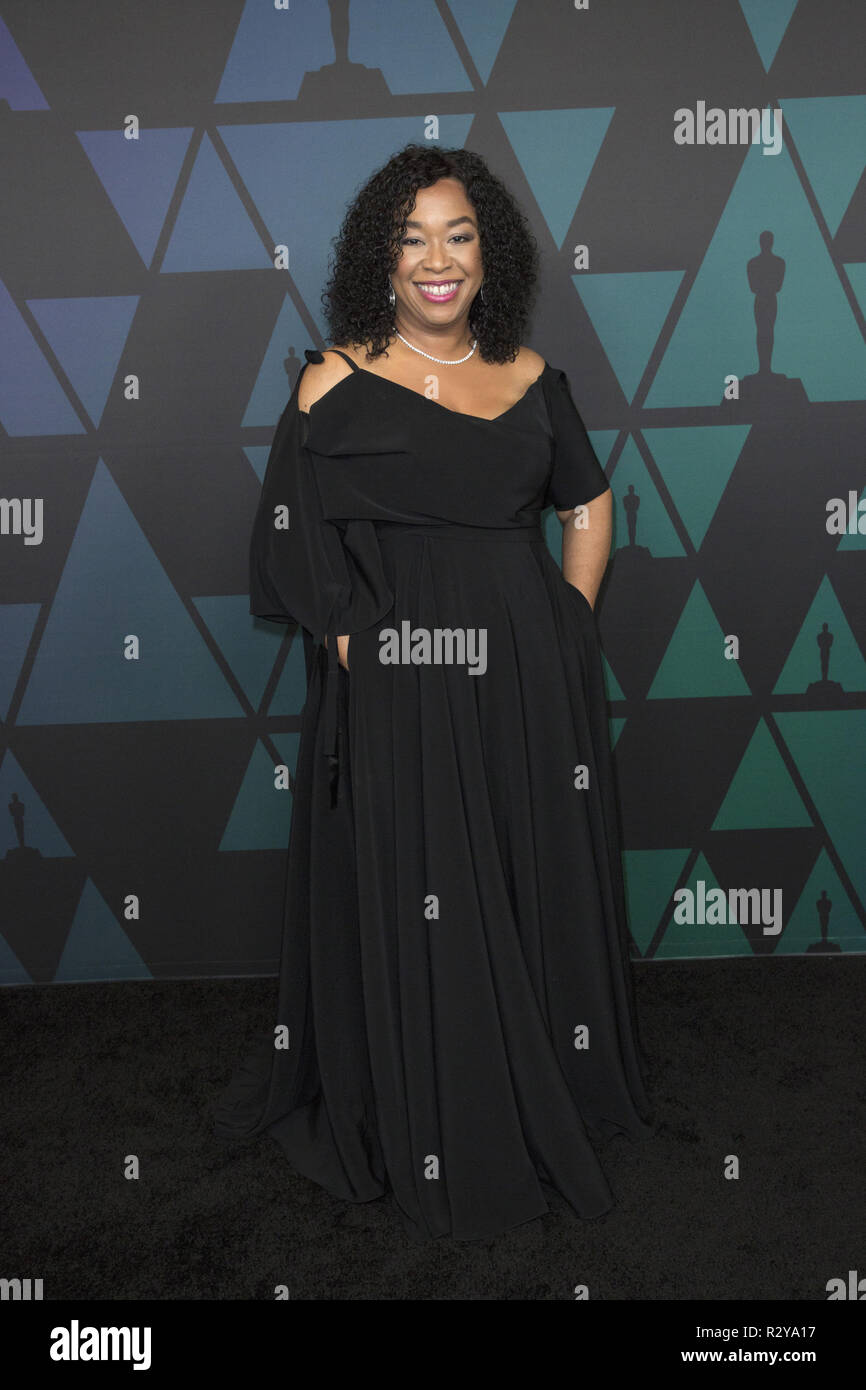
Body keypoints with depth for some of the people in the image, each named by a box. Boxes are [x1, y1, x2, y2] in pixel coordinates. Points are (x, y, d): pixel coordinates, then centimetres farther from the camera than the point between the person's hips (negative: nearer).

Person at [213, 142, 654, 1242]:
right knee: (411, 914, 5)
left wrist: (566, 634, 8)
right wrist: (364, 655, -10)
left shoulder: (528, 377, 8)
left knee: (540, 896, 15)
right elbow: (297, 549, -4)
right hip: (398, 693, -4)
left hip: (530, 688, 4)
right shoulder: (338, 384, -4)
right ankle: (428, 1147, 28)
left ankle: (551, 1104, 39)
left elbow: (588, 503, 18)